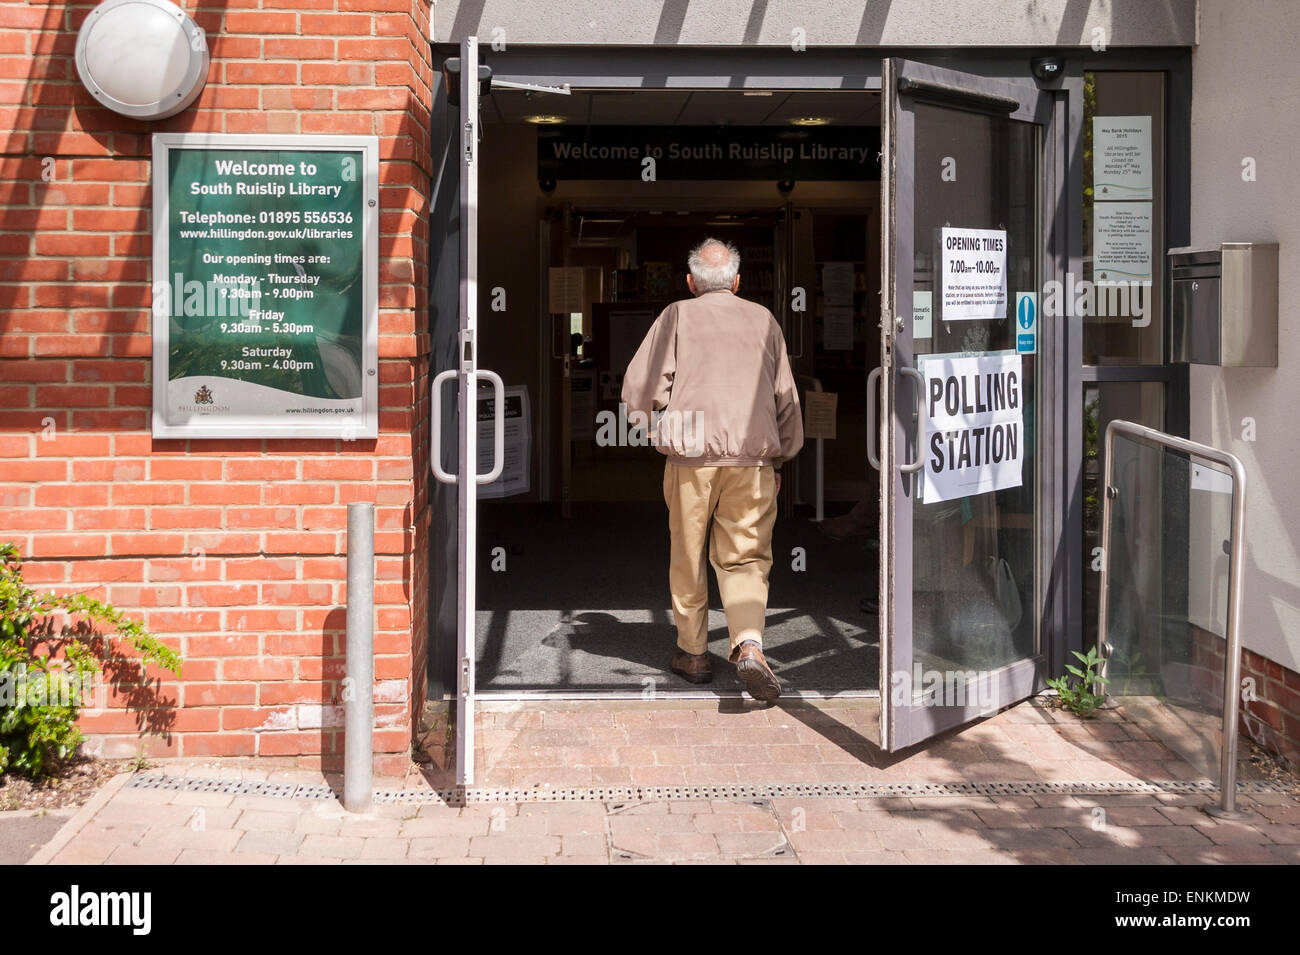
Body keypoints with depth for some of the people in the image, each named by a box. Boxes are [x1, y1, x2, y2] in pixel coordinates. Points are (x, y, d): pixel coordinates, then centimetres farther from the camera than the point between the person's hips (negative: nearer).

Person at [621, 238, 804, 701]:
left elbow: (638, 387, -2)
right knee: (745, 560, 5)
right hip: (753, 458, 2)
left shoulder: (677, 316, 5)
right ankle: (749, 645, -17)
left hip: (690, 454, -1)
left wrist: (656, 427, 16)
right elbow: (786, 398, 13)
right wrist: (780, 458, 22)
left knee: (688, 558, 13)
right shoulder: (763, 320, 12)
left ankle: (693, 652, 22)